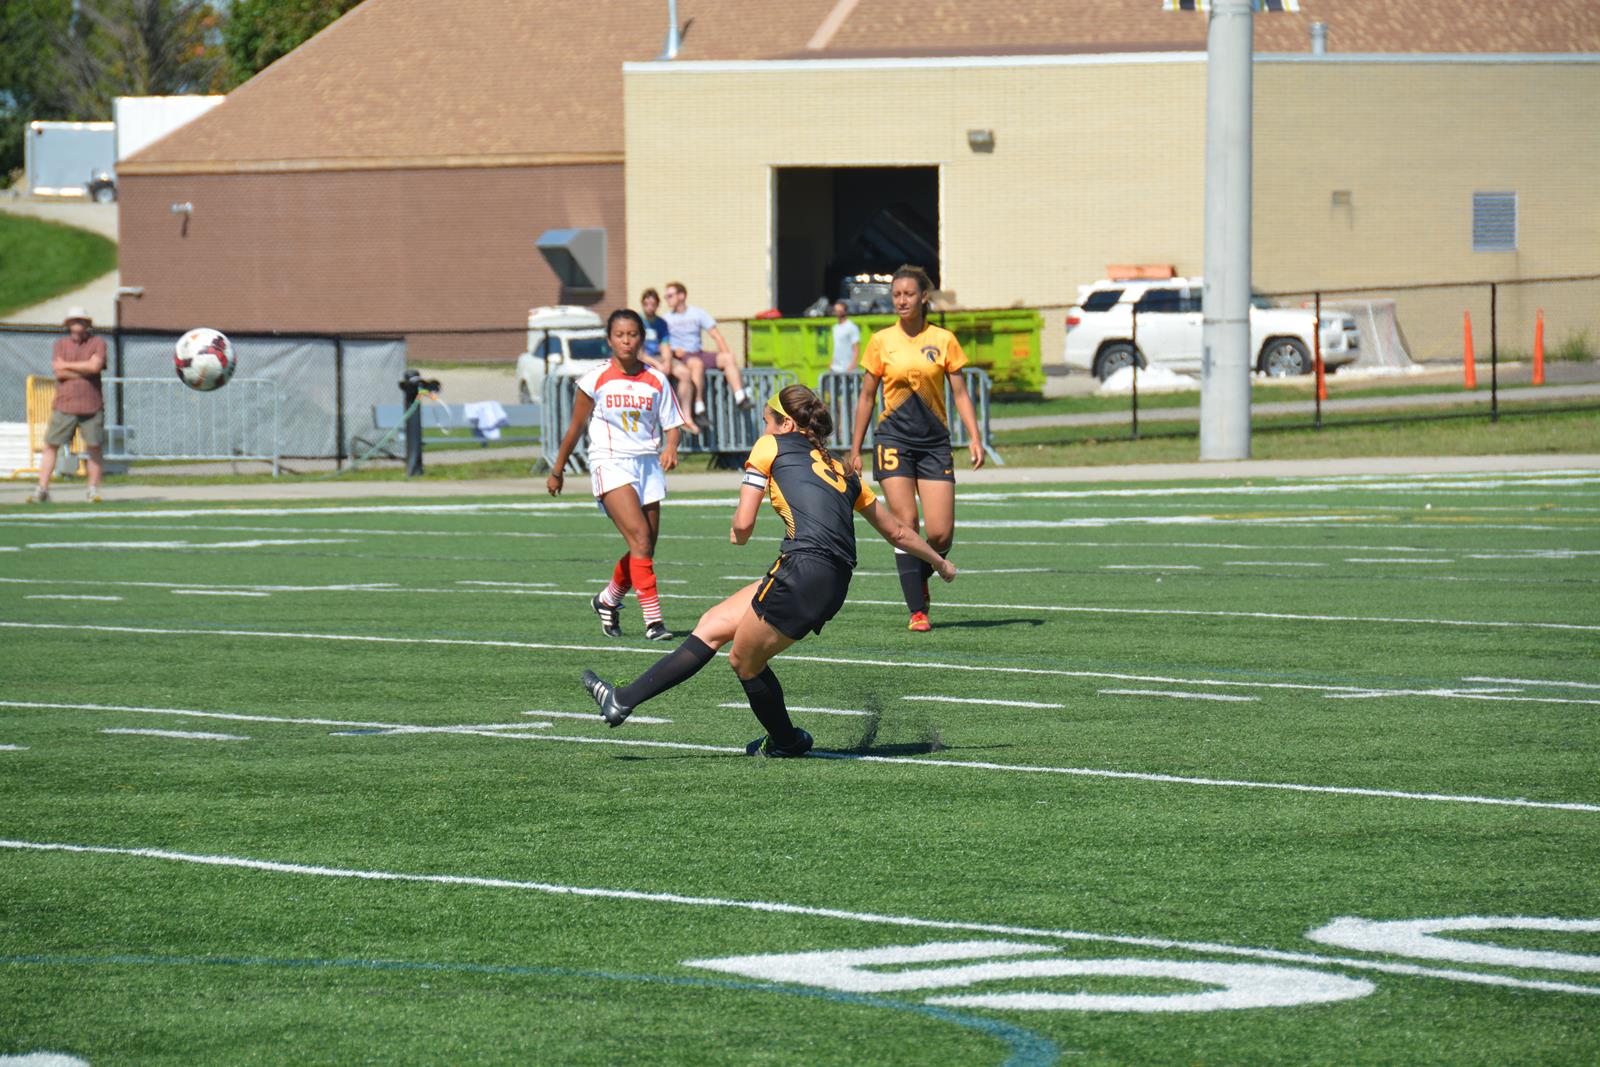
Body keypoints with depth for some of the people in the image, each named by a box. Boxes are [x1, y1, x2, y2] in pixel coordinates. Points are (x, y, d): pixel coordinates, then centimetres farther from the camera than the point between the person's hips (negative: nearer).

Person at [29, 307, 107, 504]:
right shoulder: (60, 344, 9)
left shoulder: (98, 343, 5)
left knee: (95, 447, -1)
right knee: (50, 445, -1)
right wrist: (86, 370, -8)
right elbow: (58, 371, -6)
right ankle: (42, 490, 1)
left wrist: (67, 365, -6)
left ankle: (93, 490, 9)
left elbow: (95, 366, -13)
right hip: (64, 405, 1)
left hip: (91, 405, -1)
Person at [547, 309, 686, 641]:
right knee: (640, 538, -21)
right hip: (611, 463, -4)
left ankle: (608, 601, 34)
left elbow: (671, 425, 5)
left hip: (648, 464, 4)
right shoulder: (596, 380, -1)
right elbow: (575, 428, 9)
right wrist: (557, 471, 16)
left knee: (645, 549, 7)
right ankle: (652, 619, -24)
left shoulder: (656, 381, 6)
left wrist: (670, 449, -18)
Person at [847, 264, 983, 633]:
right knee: (906, 525, -12)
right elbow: (866, 397, 11)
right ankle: (917, 611, -7)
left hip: (934, 442, 0)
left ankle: (920, 578, 25)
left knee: (941, 534, -7)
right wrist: (855, 450, 9)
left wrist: (974, 437, -7)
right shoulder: (881, 341, 5)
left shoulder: (943, 340, 4)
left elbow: (960, 394, 6)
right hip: (894, 440, 0)